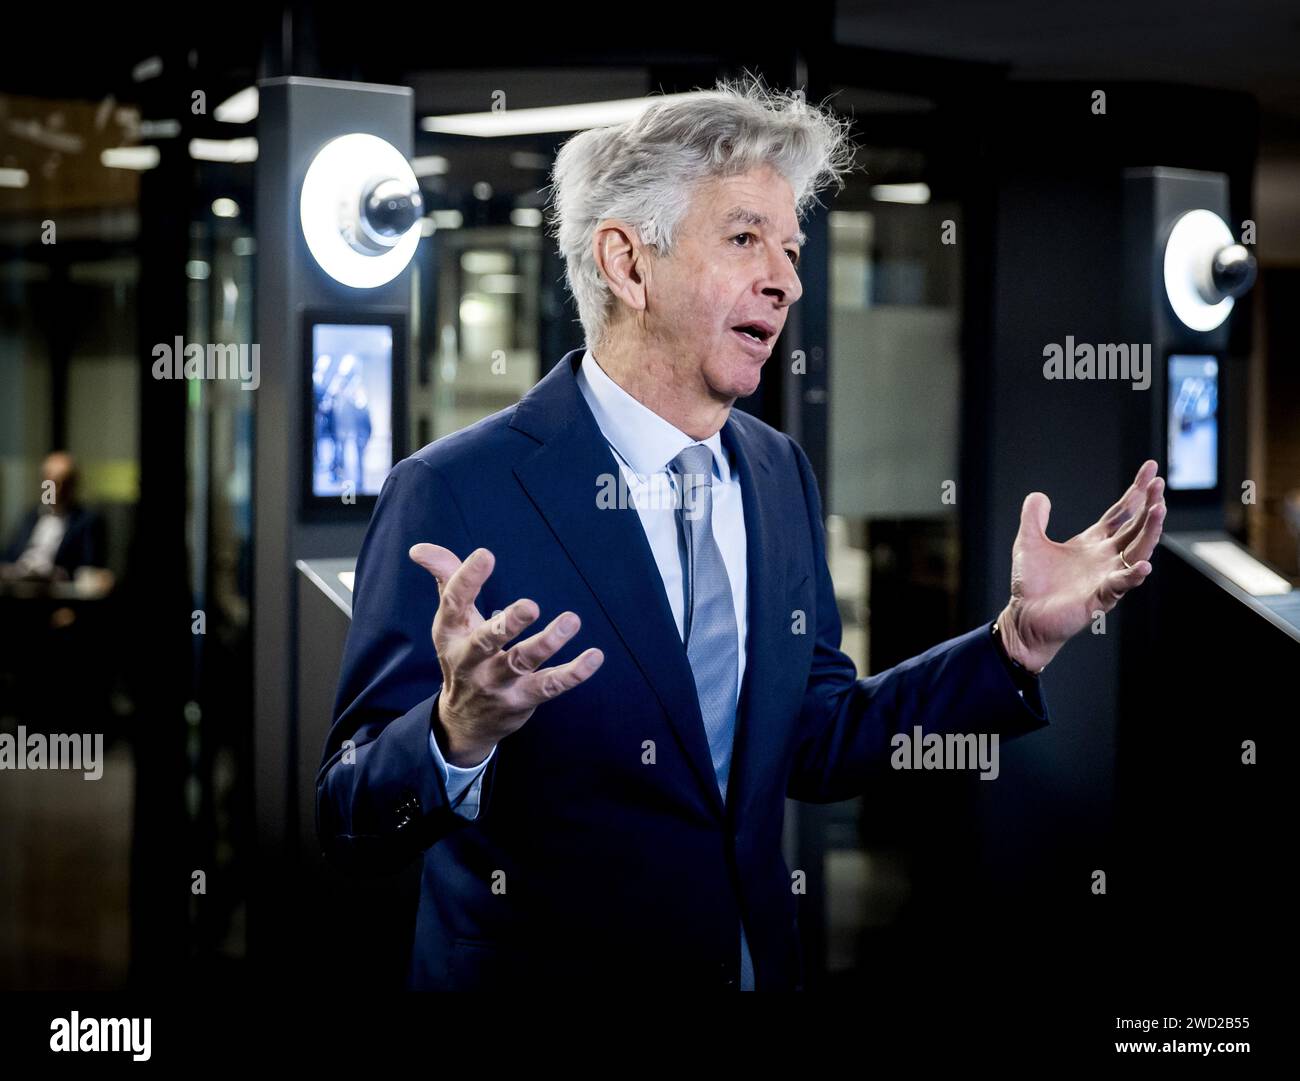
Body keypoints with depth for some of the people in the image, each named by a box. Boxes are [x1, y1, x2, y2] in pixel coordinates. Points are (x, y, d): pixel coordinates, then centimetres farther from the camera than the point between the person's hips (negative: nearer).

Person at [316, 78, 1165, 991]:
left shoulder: (782, 475, 2)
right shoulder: (453, 494, -18)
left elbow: (816, 748, 8)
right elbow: (351, 827, -19)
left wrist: (1020, 640, -2)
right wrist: (460, 732, -39)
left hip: (760, 965, 6)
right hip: (536, 970, -6)